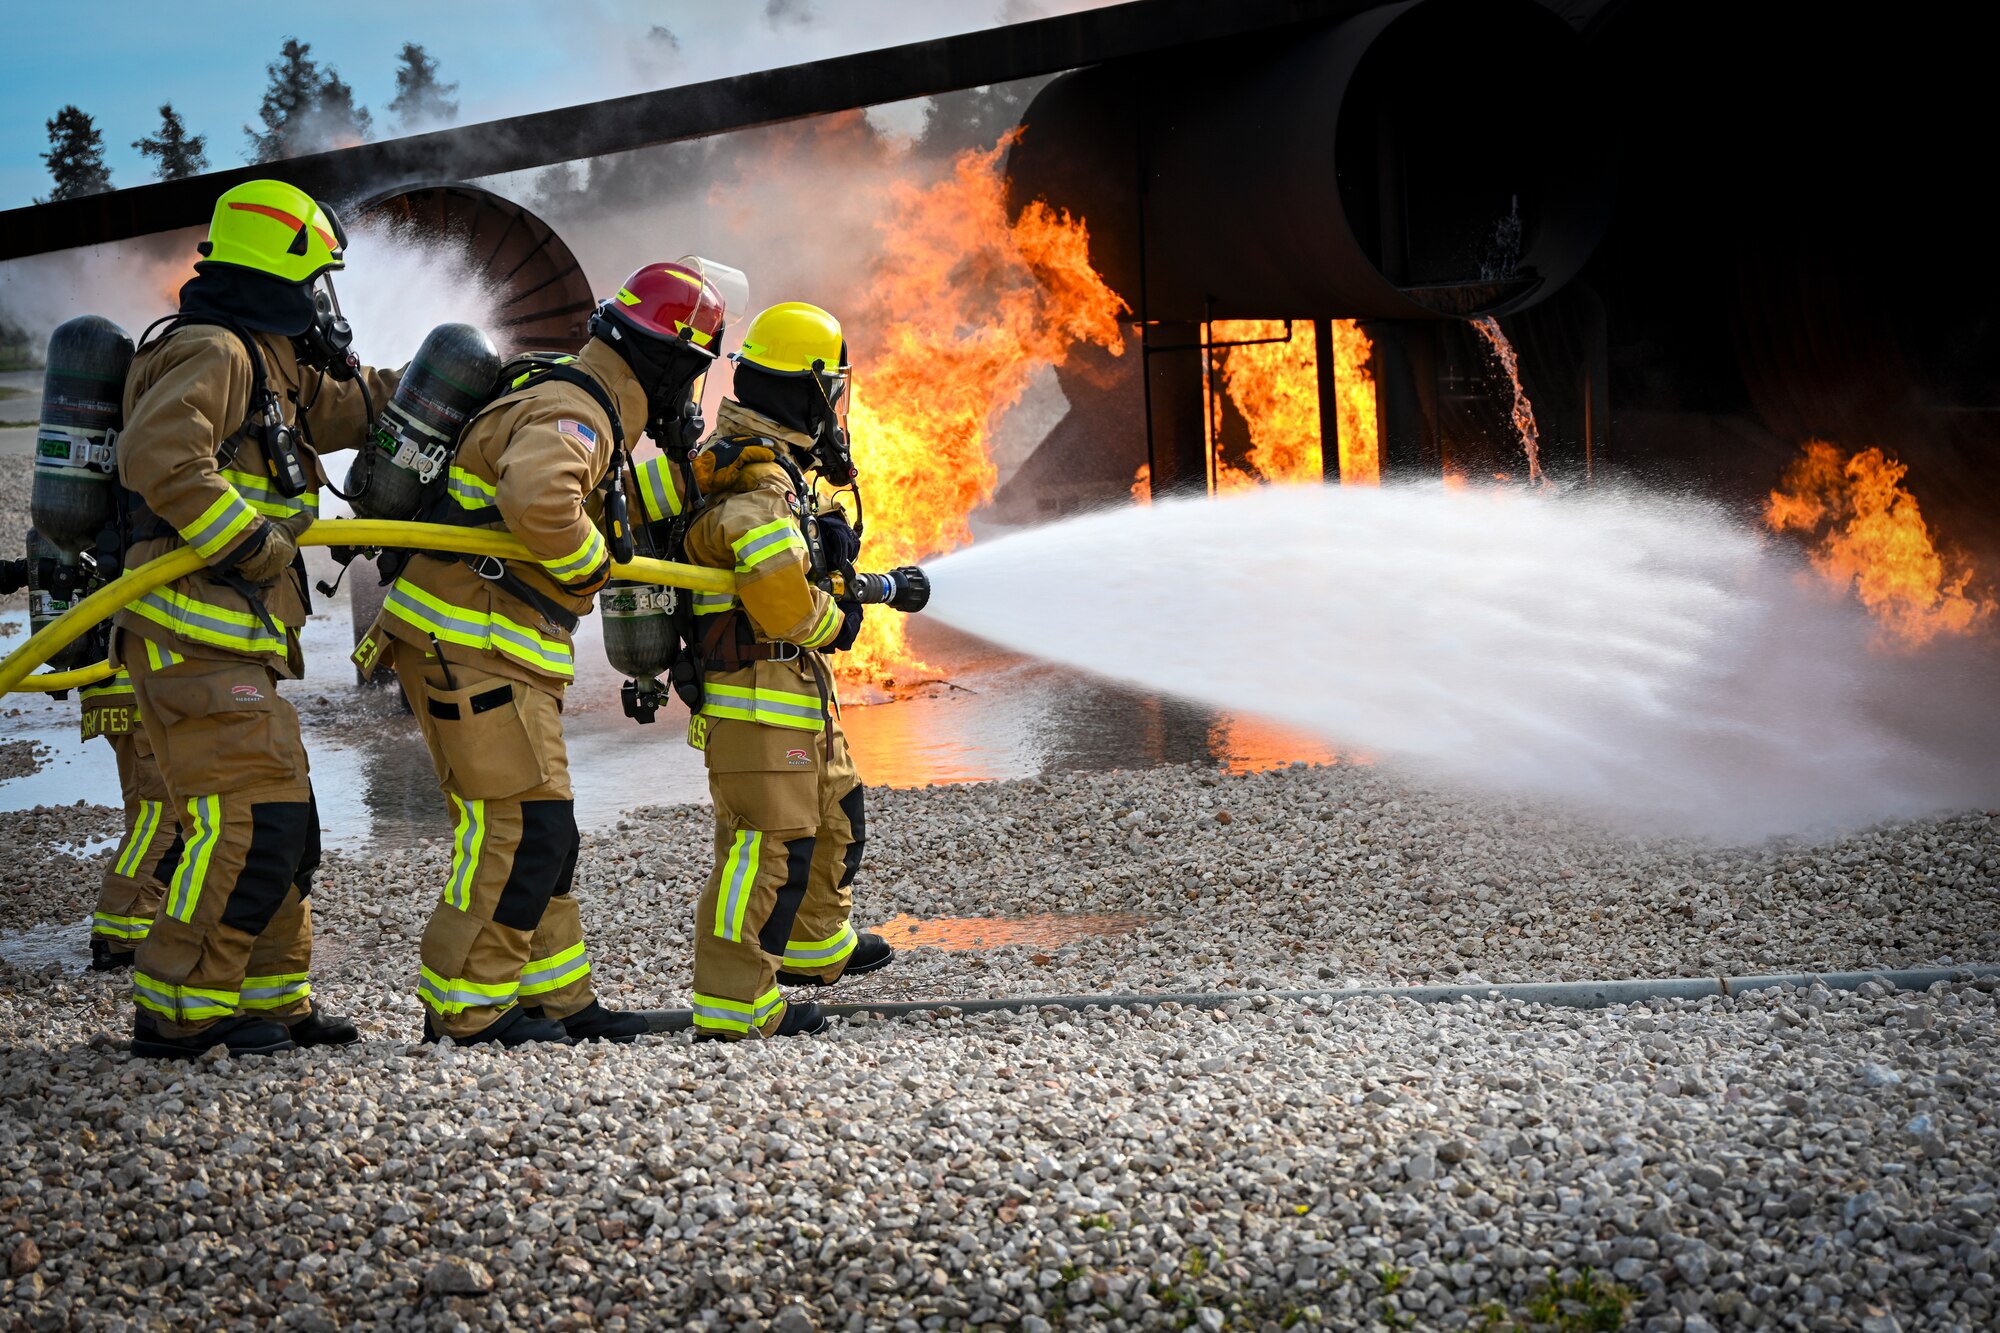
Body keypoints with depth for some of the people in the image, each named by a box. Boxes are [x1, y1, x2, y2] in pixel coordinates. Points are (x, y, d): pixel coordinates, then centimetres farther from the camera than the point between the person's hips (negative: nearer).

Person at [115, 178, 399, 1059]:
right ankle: (175, 1013, -10)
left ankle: (276, 1003, 24)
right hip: (195, 644, -11)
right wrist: (252, 543, -24)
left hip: (236, 652, 11)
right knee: (248, 825, -14)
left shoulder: (270, 367, 20)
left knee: (283, 828, 15)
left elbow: (350, 404, 35)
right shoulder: (211, 353, -12)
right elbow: (159, 457, -28)